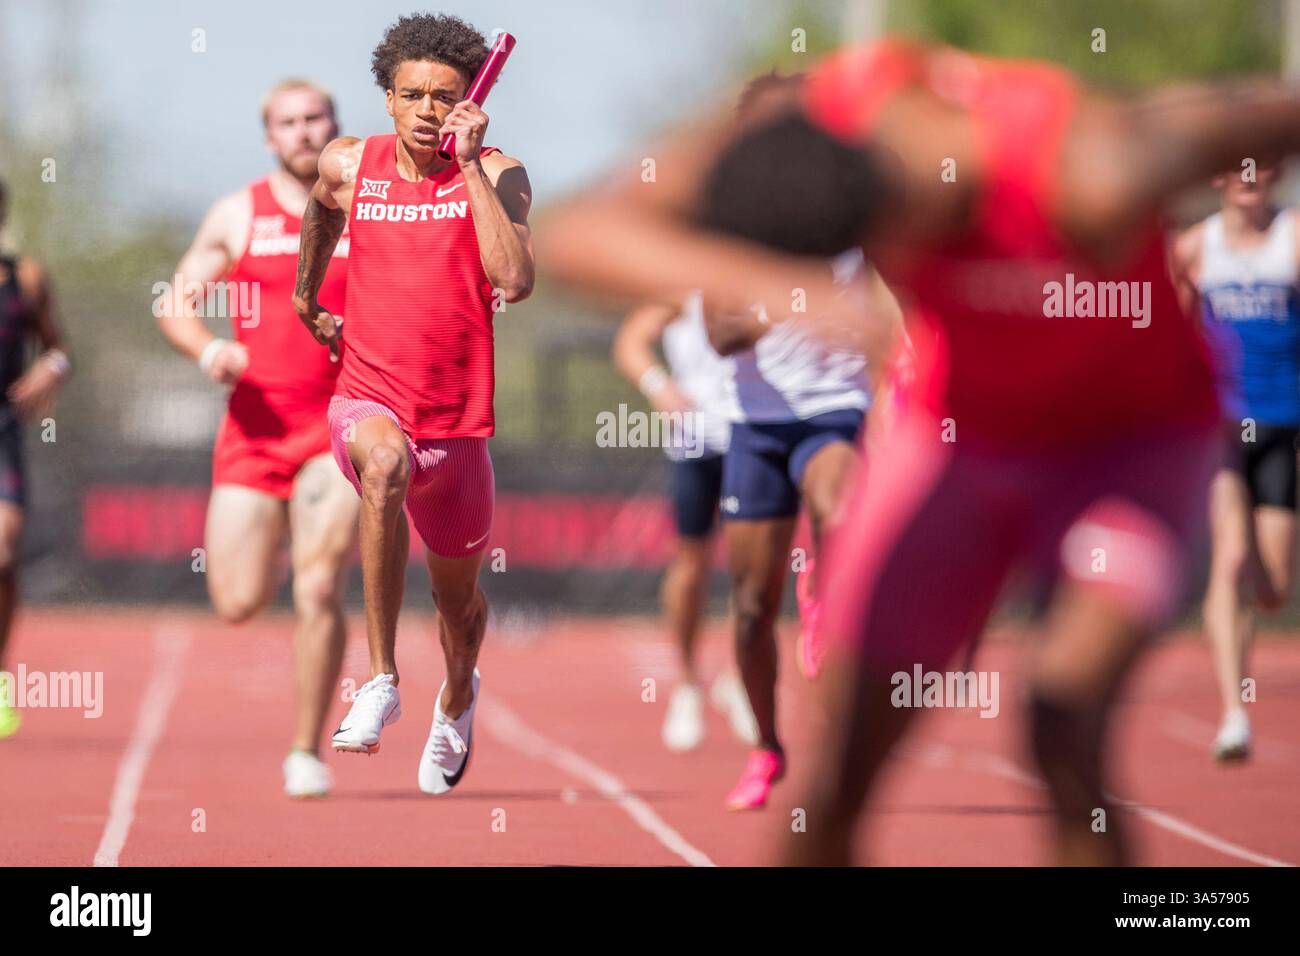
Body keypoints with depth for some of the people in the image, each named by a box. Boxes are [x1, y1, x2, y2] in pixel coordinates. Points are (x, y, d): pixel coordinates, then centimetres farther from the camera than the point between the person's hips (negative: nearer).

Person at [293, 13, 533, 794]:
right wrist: (308, 296, 34)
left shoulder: (498, 175, -8)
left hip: (458, 422, 1)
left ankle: (458, 699, 56)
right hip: (368, 401, -1)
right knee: (384, 465, -39)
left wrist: (470, 164, -23)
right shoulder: (349, 165, -1)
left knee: (459, 594, 19)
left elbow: (514, 281, -25)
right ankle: (382, 681, -34)